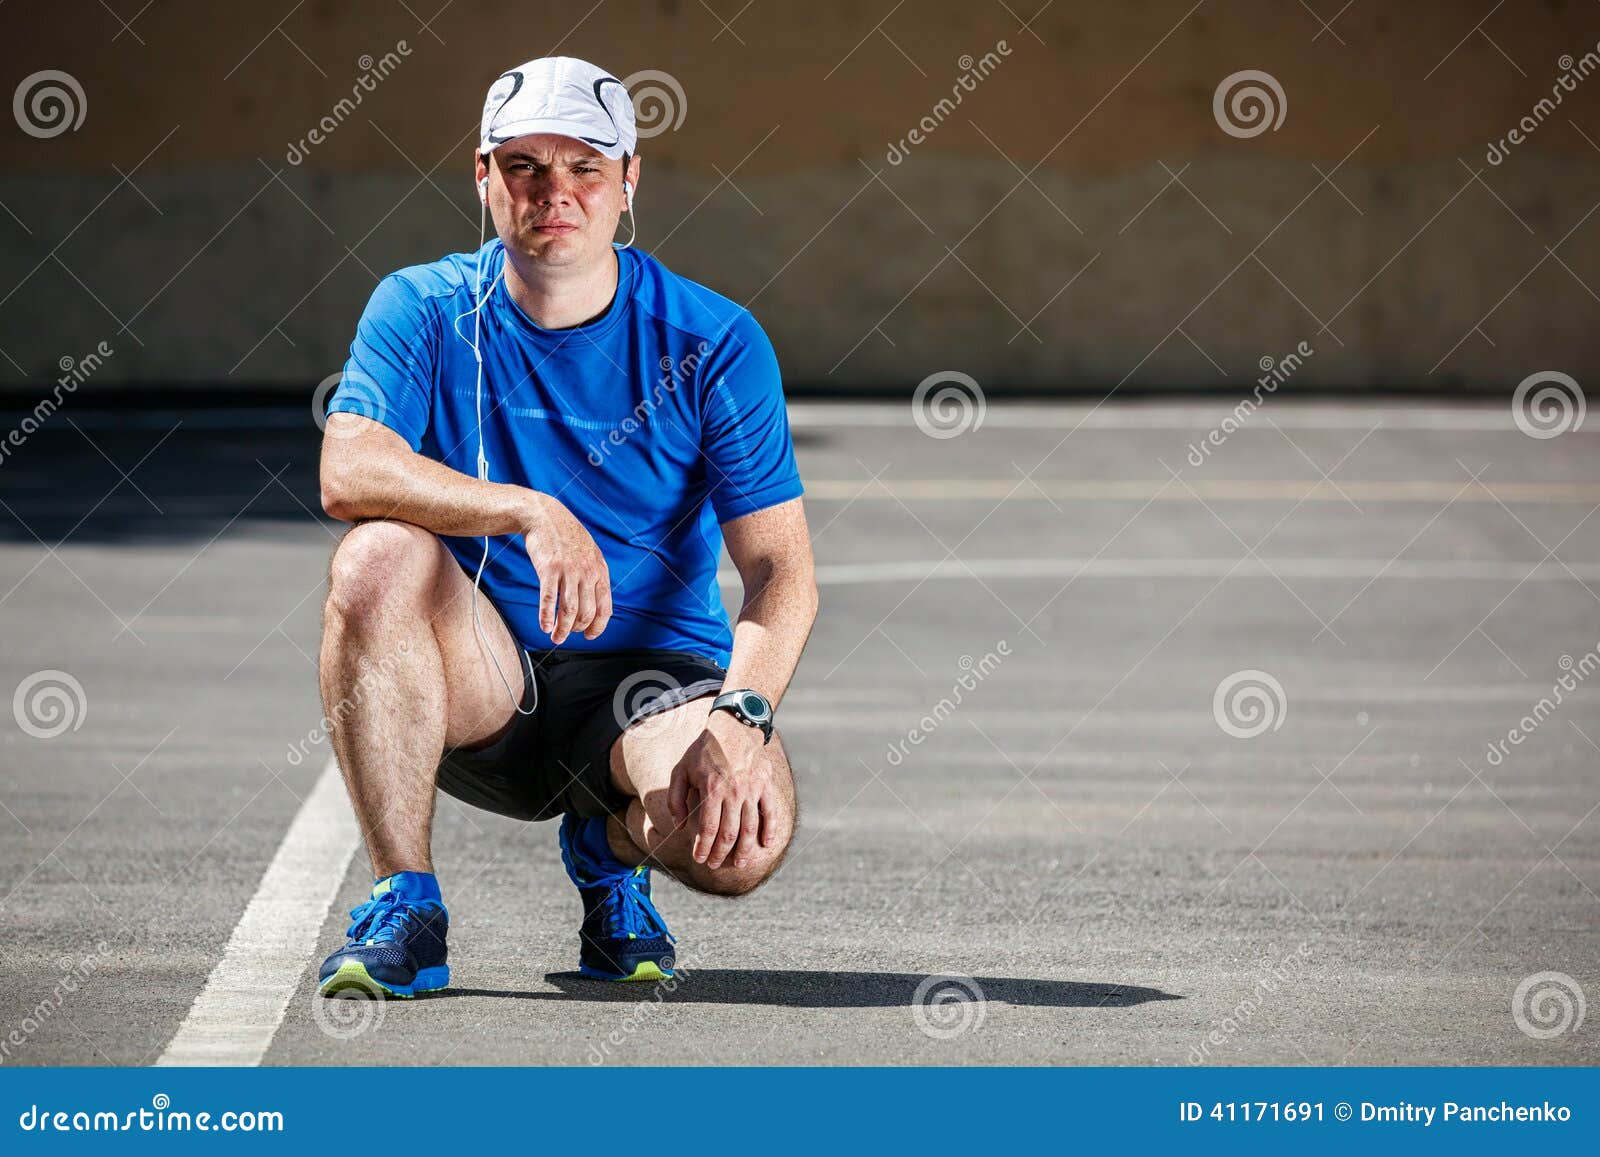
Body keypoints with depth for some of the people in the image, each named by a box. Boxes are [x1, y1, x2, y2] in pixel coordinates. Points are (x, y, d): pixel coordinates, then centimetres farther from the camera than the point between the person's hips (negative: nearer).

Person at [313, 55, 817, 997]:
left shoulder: (713, 343, -4)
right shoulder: (423, 312, -2)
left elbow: (781, 571, -9)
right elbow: (349, 471, -21)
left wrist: (738, 719, -28)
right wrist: (530, 514, -36)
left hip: (656, 676, -1)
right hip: (479, 688, 1)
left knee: (746, 840, -32)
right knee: (377, 557, -31)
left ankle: (613, 848, 8)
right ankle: (405, 908, -21)